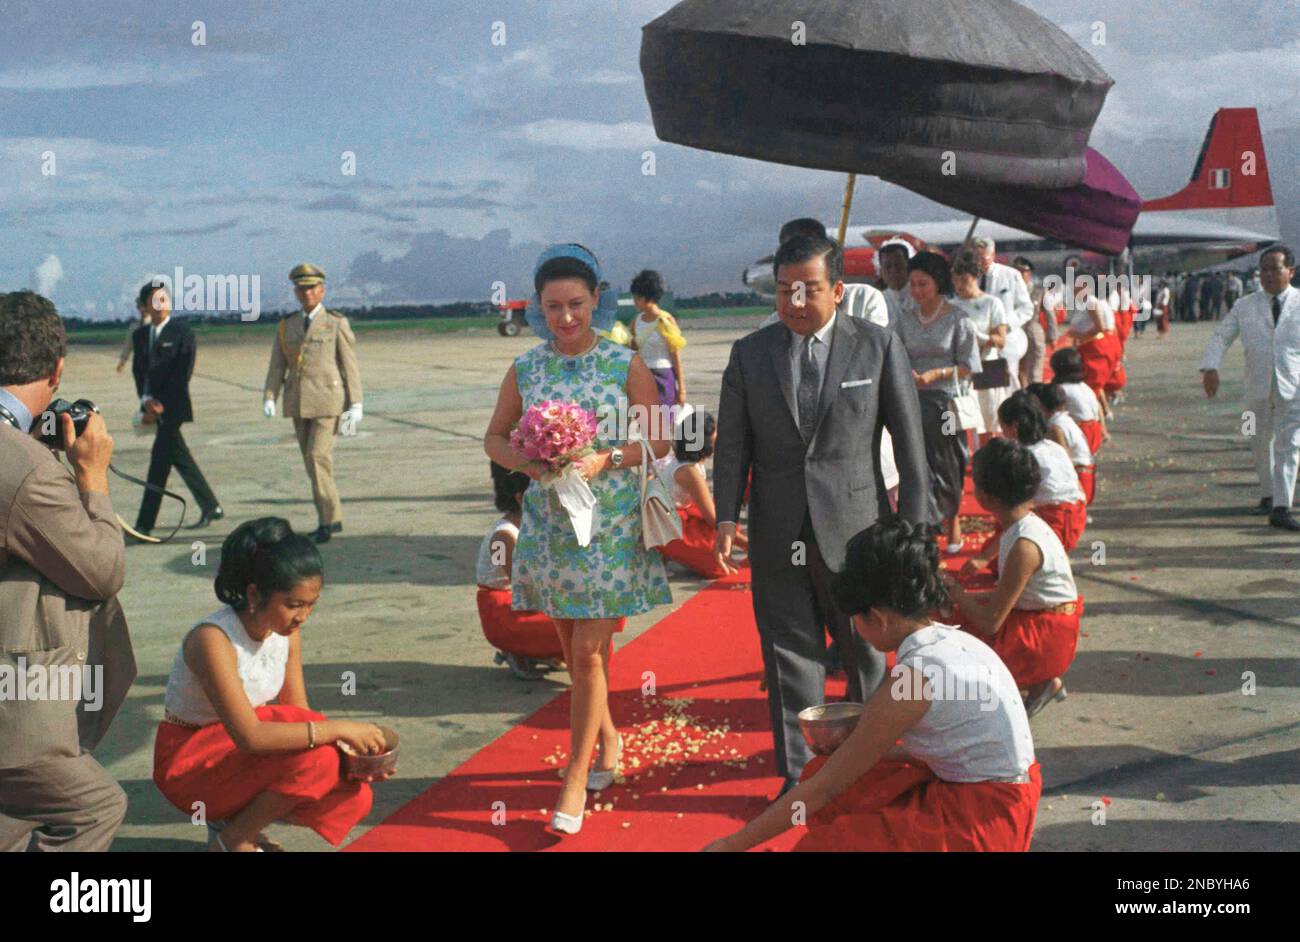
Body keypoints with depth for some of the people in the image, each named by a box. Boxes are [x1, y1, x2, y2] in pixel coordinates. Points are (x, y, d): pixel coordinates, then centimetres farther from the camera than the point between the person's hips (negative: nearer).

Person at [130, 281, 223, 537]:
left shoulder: (183, 332, -6)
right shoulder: (140, 334, 12)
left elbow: (182, 374, -11)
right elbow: (138, 370, 9)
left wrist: (160, 405, -14)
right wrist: (146, 400, -8)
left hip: (173, 407, -6)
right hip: (154, 406, 6)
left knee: (159, 461, -10)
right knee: (179, 457, 12)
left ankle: (145, 523, -9)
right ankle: (211, 507, 24)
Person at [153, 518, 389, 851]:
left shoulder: (287, 633, -5)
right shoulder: (213, 638, -28)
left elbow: (299, 714, -1)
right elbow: (249, 736, -36)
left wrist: (348, 748, -19)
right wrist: (339, 729, -34)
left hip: (237, 754, 7)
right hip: (187, 763, -7)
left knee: (353, 797, -11)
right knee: (311, 758, -30)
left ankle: (231, 818, 8)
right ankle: (232, 839, -5)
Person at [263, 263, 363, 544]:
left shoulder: (336, 323, 0)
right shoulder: (287, 325, 11)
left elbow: (350, 365, -2)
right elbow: (277, 365, 7)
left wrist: (355, 404, -6)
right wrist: (269, 398, -6)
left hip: (328, 402, -5)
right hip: (299, 404, 5)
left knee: (318, 457, -14)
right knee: (313, 461, 8)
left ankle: (326, 521, -7)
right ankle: (332, 519, 19)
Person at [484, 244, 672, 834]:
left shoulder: (626, 366, -4)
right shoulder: (525, 371, 3)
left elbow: (658, 442, -3)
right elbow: (494, 438, 10)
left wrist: (606, 460, -20)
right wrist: (525, 462, -11)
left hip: (611, 526, -3)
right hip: (549, 524, 3)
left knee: (589, 654, -4)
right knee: (572, 648, 13)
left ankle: (576, 779, 6)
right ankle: (608, 736, 36)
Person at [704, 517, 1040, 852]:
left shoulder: (911, 678, -21)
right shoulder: (955, 639, 3)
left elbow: (821, 789, -16)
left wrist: (732, 844, -10)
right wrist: (862, 746, 13)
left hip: (983, 819, -9)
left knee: (822, 842, -8)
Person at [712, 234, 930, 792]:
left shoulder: (879, 346, -2)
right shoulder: (750, 353, 4)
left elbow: (909, 439, -1)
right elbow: (732, 443, 5)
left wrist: (914, 524, -3)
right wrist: (726, 518, -4)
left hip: (854, 527, -1)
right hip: (777, 532, 1)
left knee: (864, 647, 13)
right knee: (789, 652, 5)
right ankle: (799, 775, 16)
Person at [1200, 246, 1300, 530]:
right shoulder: (1245, 306, 6)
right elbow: (1220, 336, 3)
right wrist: (1210, 367, -14)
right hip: (1258, 387, 3)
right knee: (1261, 445, 14)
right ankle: (1268, 494, 35)